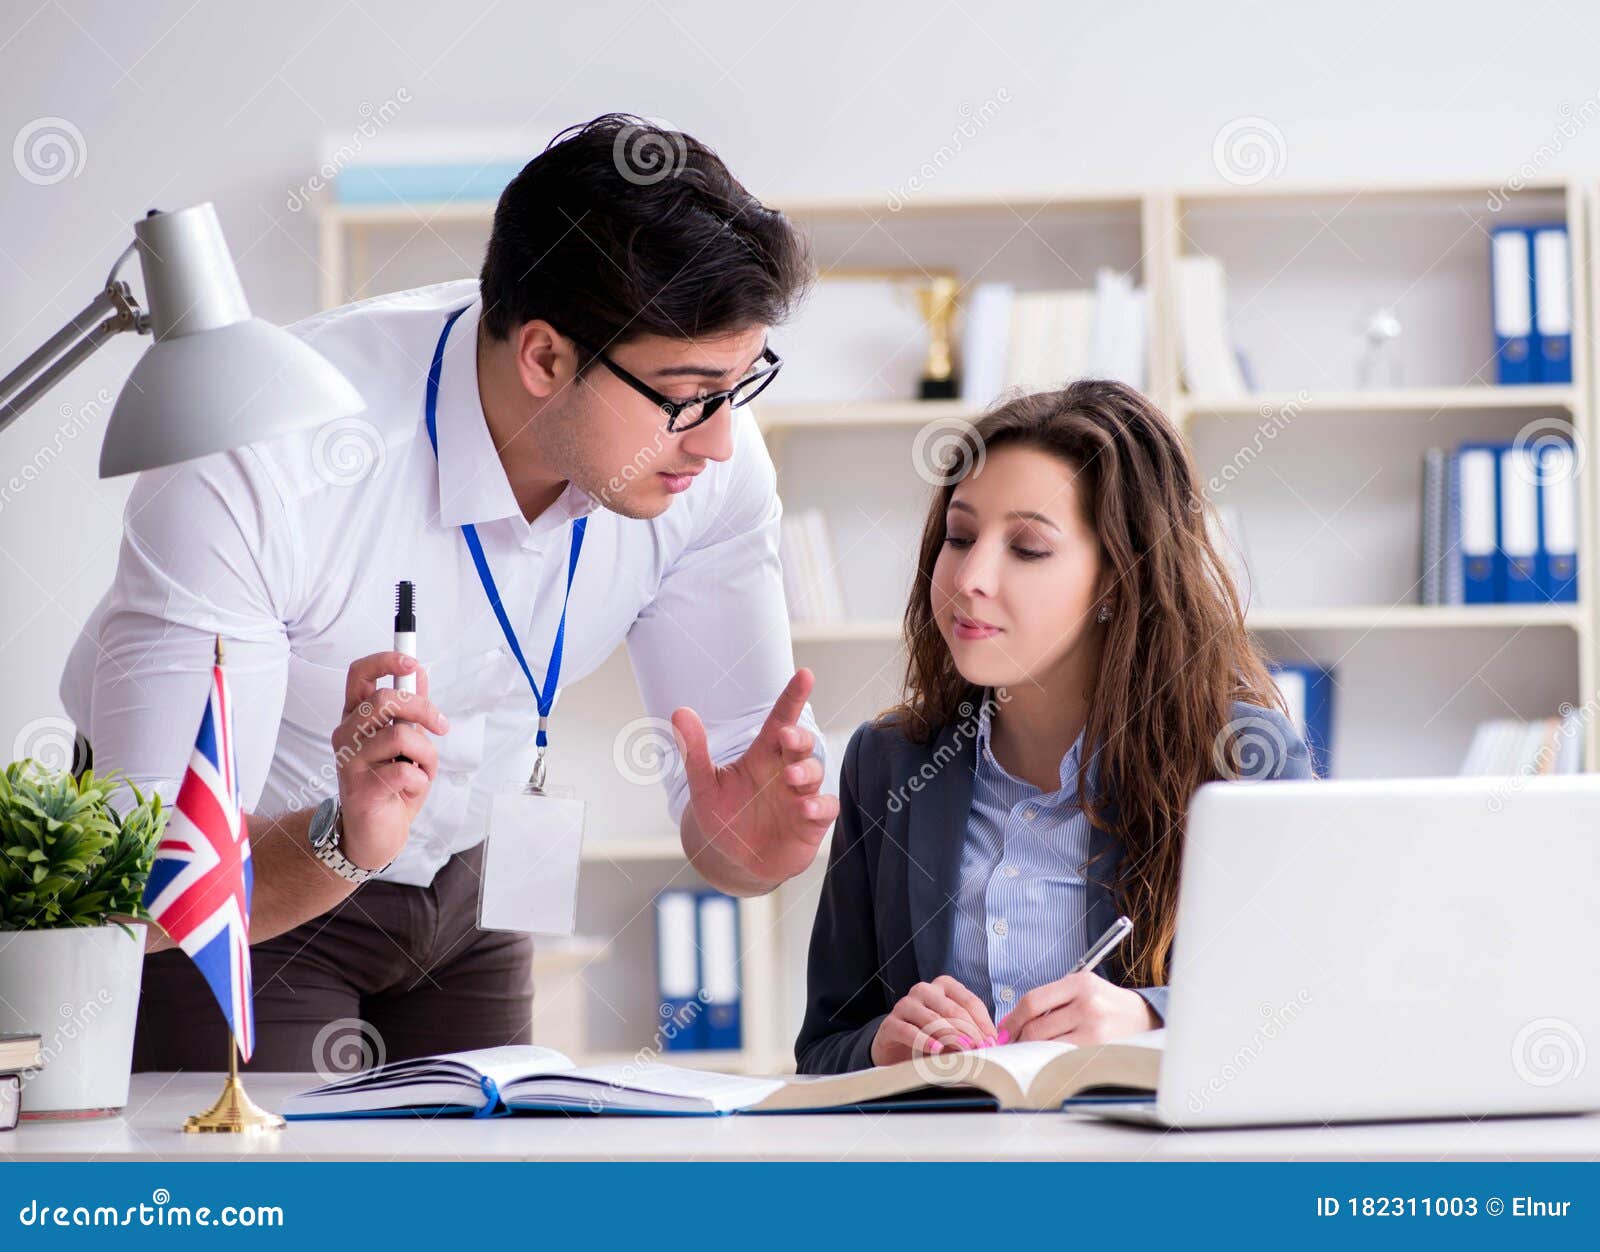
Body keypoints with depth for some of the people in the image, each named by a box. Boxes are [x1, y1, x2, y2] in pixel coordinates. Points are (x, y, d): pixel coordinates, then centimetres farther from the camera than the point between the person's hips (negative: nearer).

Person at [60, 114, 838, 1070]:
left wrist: (743, 842, -35)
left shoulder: (709, 452, -20)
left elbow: (734, 767, -13)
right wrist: (342, 845, -52)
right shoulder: (251, 473, -36)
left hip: (463, 876, 4)